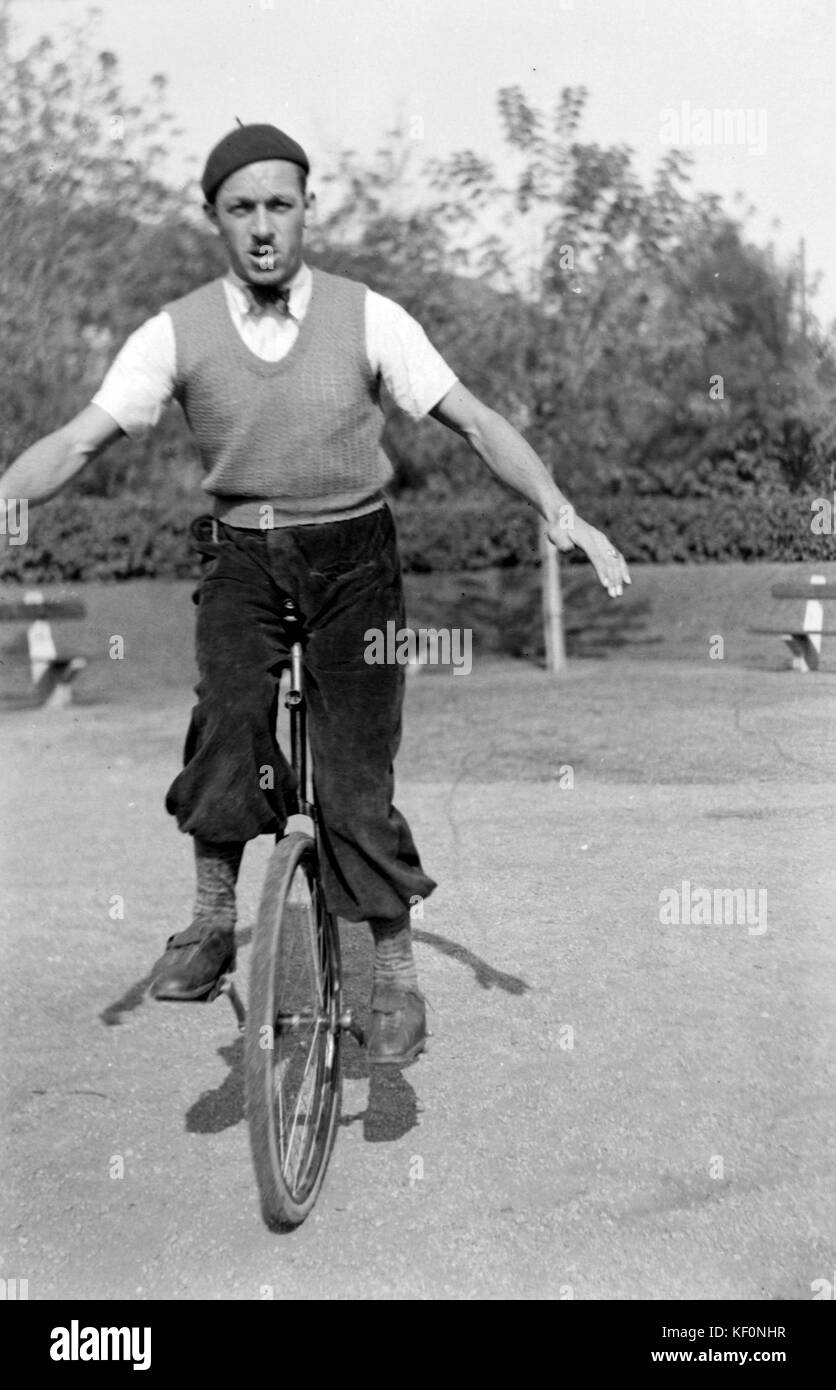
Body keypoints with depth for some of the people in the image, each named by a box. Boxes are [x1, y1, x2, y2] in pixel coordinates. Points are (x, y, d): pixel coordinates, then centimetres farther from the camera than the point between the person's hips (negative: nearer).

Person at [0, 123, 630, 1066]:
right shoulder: (177, 333, -4)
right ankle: (213, 917, -5)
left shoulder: (367, 317, -5)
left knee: (357, 768, -5)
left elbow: (474, 422, -6)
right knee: (228, 710, -25)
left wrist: (560, 512, -19)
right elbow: (79, 440, -7)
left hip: (353, 561, -1)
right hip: (242, 562, 1)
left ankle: (393, 970, 12)